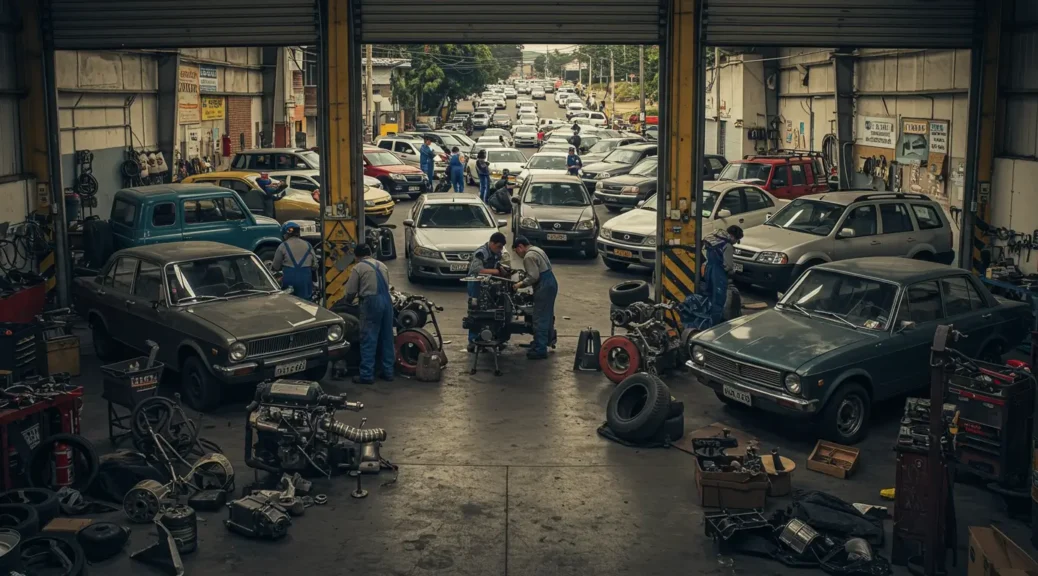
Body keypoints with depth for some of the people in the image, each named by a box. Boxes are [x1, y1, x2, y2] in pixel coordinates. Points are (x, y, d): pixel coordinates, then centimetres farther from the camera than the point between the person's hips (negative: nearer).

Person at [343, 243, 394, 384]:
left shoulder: (358, 267, 0)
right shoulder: (382, 265, 18)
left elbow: (350, 292, 1)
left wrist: (348, 300, 23)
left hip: (371, 301, -6)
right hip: (387, 300, 6)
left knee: (369, 340, -3)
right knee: (387, 338, 11)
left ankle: (367, 375, -3)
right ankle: (388, 372, 16)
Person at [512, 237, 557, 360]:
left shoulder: (529, 256, -15)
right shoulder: (536, 250, 17)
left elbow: (533, 277, -22)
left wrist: (520, 284, -11)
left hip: (544, 287, -10)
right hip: (551, 283, 10)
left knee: (540, 319, -6)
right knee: (547, 315, 21)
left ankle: (540, 350, -5)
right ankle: (546, 340, 34)